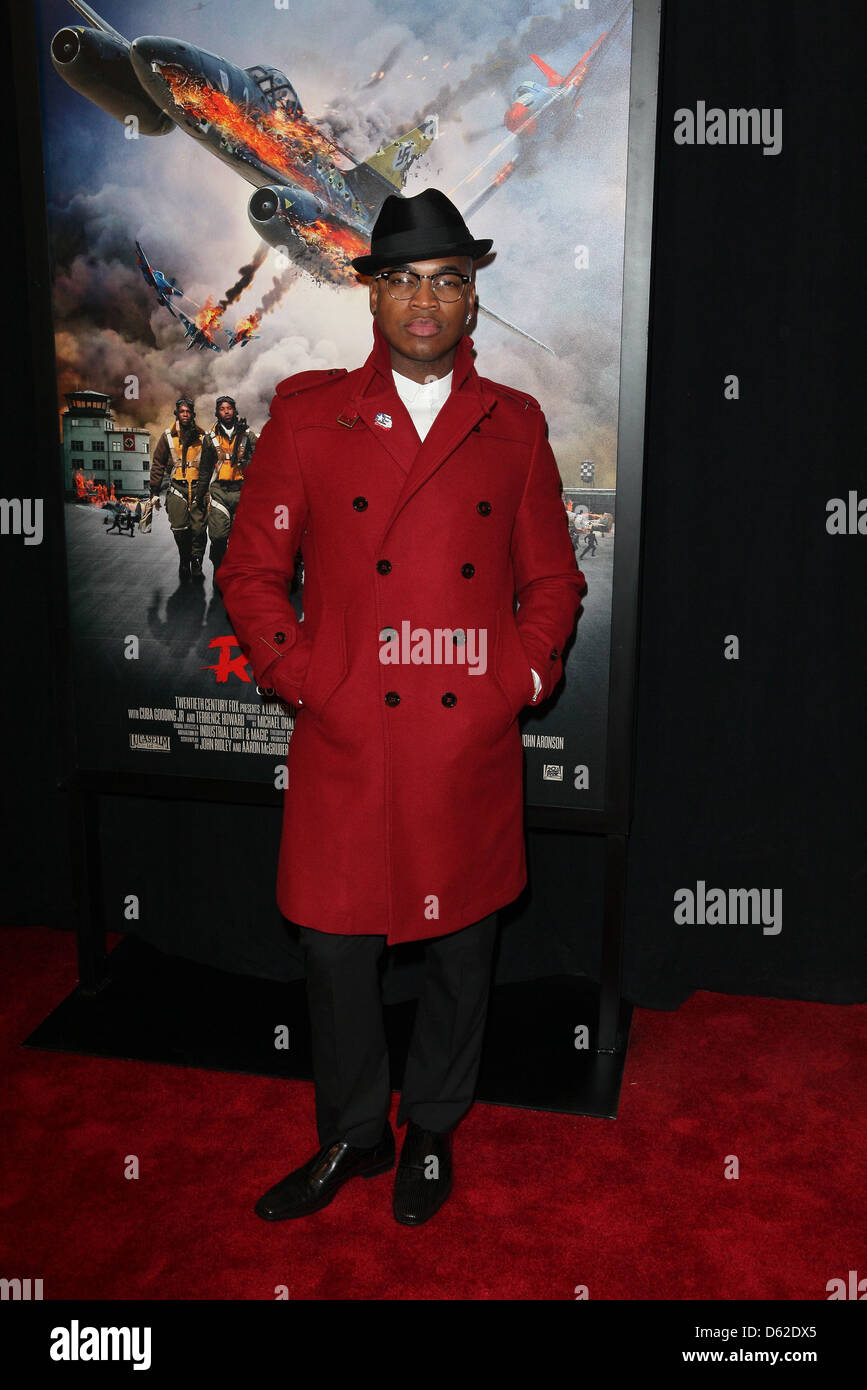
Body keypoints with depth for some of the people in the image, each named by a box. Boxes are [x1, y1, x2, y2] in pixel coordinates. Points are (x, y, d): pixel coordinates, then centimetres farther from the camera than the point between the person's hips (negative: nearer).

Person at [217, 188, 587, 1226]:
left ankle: (433, 1130, 38)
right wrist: (302, 675, -5)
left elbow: (553, 578, 12)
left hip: (473, 749, 1)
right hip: (346, 748, 0)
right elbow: (251, 569, 5)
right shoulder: (308, 417, 3)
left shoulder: (514, 424, 7)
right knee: (334, 948, 9)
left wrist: (524, 676, -1)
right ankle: (353, 1135, 35)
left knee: (461, 950, 13)